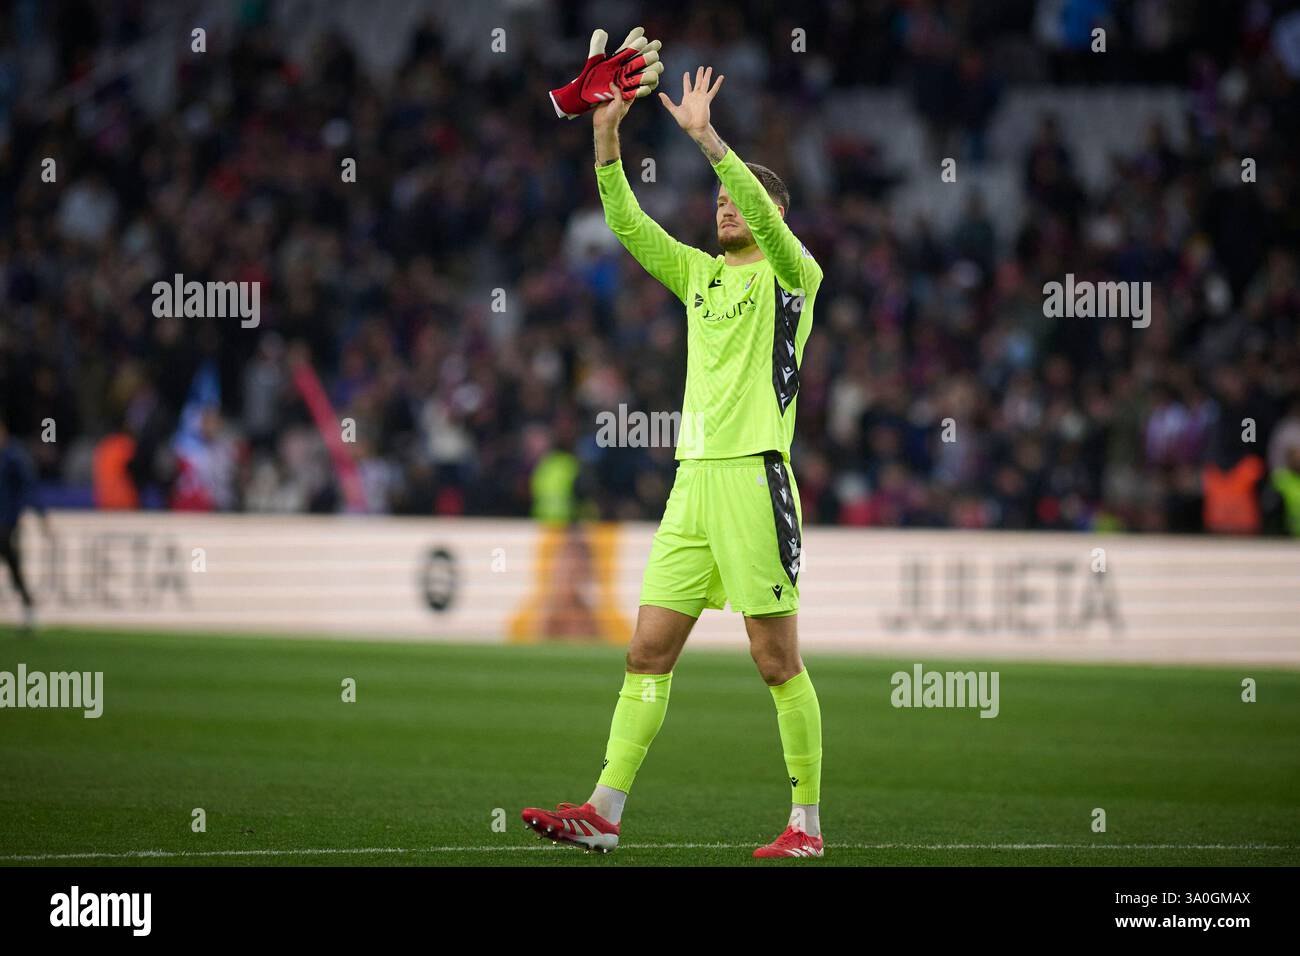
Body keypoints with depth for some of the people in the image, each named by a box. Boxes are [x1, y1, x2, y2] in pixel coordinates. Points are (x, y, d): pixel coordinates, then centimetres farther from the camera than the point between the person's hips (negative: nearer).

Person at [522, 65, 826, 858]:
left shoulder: (791, 274, 0)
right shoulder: (699, 273, 18)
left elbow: (765, 213, -19)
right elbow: (627, 223, 12)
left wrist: (707, 137, -26)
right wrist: (607, 139, 0)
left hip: (755, 478, -7)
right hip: (693, 480, 7)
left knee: (778, 660, -4)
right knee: (648, 652, 2)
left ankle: (806, 822, 2)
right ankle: (604, 813, 0)